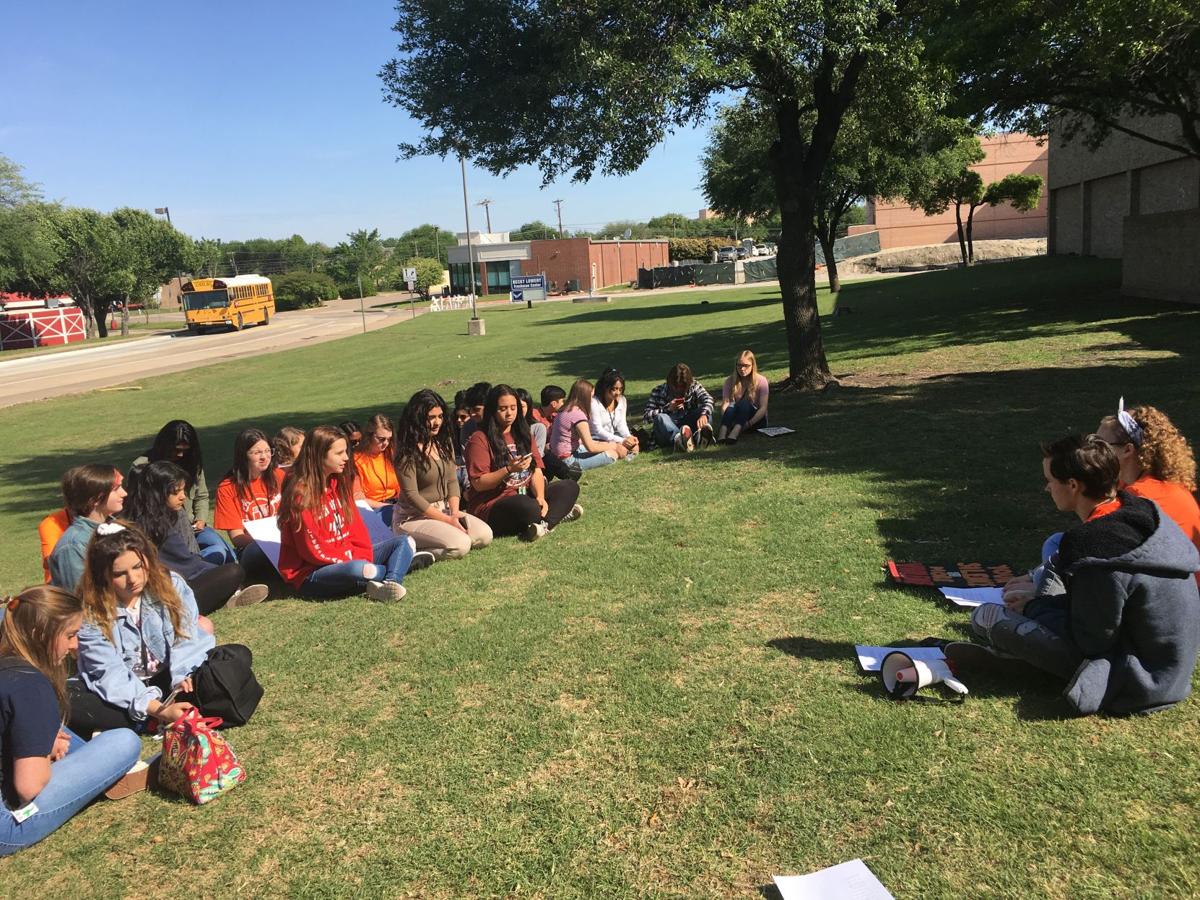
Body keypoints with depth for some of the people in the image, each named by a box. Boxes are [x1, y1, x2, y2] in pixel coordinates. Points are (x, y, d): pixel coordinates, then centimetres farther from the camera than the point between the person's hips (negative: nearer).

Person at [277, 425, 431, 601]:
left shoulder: (339, 483, 7)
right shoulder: (301, 494, -17)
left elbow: (356, 525, 5)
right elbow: (314, 550, -18)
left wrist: (364, 557, -11)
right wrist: (355, 560, -14)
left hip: (348, 557, 9)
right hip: (312, 574, -9)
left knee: (402, 542, 3)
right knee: (356, 569, -38)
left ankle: (390, 584, -28)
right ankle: (405, 562, -7)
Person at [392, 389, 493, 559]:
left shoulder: (444, 442, 7)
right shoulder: (407, 451, -16)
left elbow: (452, 481, 7)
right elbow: (411, 496, -18)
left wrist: (455, 513, -10)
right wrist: (448, 520, -18)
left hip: (443, 510, 8)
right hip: (413, 518, -8)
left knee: (485, 535, -11)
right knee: (461, 545, -27)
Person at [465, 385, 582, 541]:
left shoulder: (523, 434, 14)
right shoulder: (479, 439, -8)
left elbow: (536, 470, 4)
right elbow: (478, 484, -14)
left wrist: (540, 496, -15)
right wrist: (509, 469, -24)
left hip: (525, 496, 8)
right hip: (491, 505, -8)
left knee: (570, 487, -4)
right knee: (529, 507, -38)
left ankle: (544, 523, -22)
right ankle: (558, 513, -11)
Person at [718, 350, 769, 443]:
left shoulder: (761, 380, -5)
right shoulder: (730, 381, 2)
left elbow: (763, 408, -13)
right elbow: (725, 404, -9)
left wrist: (749, 423, -26)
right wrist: (725, 420, -30)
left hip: (757, 419, -2)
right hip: (735, 419, 2)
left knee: (744, 403, -32)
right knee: (731, 405, -31)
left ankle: (735, 433, -57)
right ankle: (722, 433, -56)